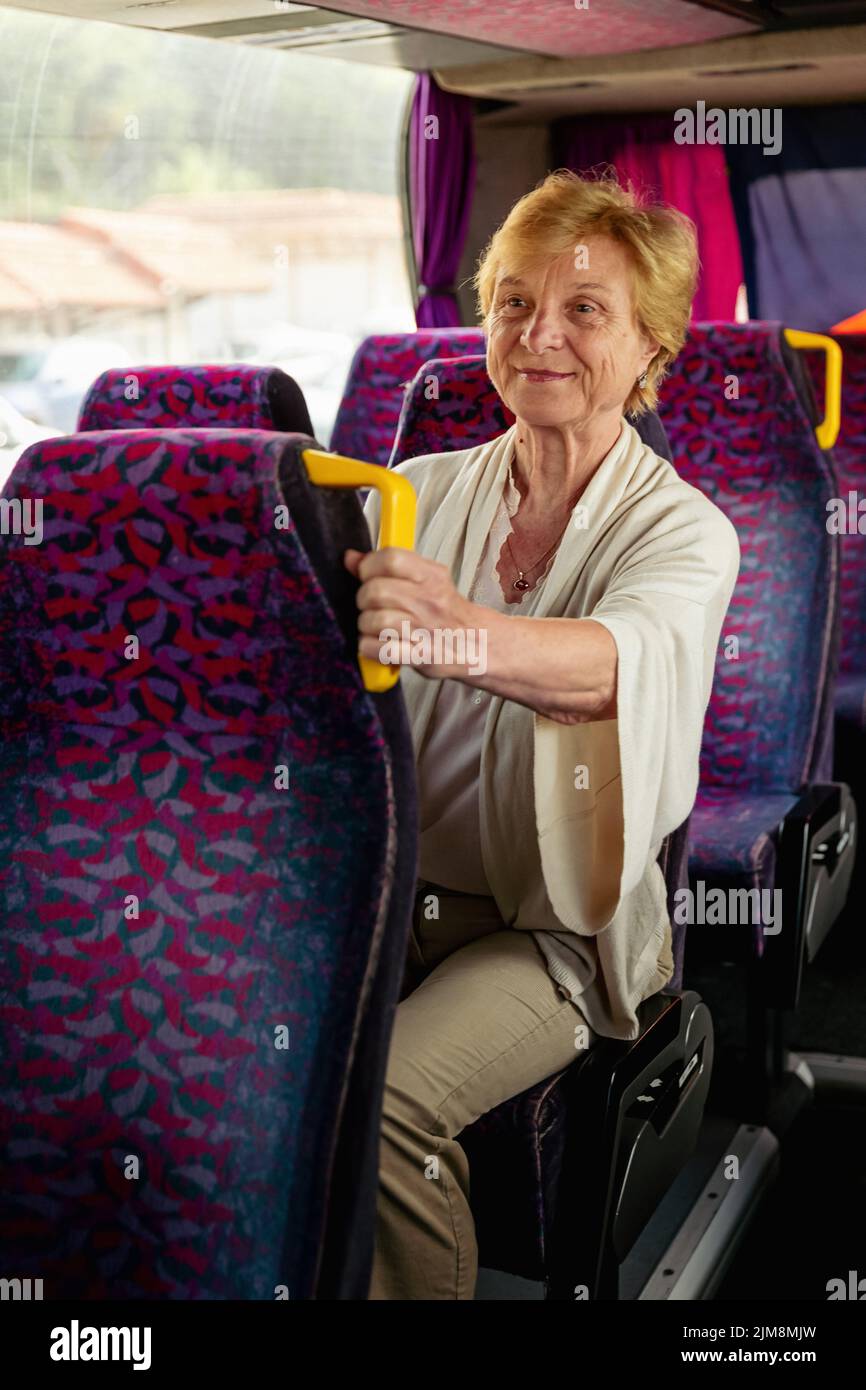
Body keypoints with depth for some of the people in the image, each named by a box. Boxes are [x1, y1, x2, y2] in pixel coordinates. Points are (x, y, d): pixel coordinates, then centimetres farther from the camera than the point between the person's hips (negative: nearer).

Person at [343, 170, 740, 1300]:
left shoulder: (684, 531, -5)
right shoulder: (418, 493, 10)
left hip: (552, 926, -4)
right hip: (385, 890, 4)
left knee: (380, 1094, -27)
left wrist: (464, 636, -49)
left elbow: (623, 655, -28)